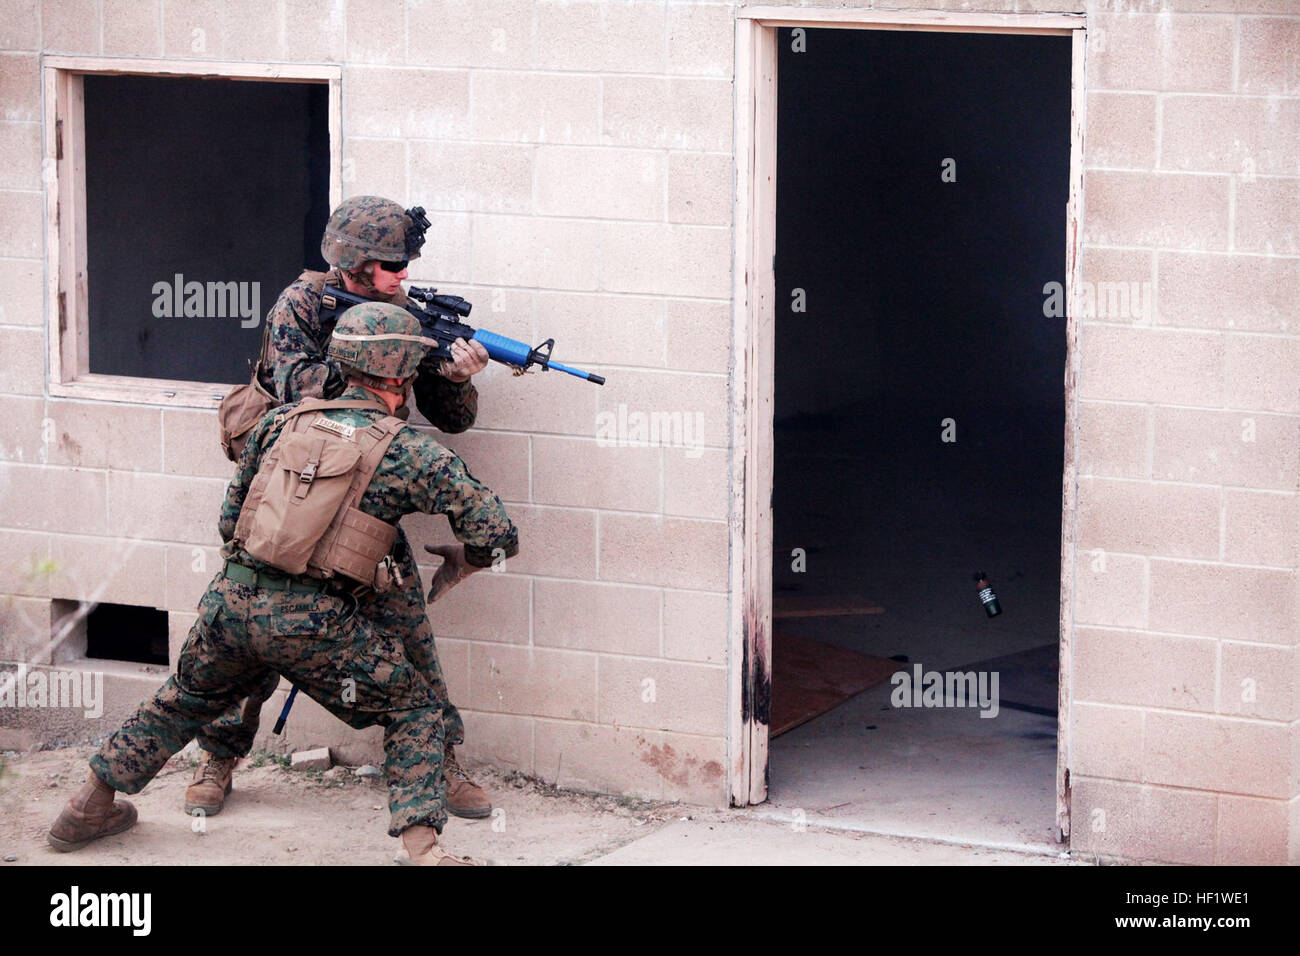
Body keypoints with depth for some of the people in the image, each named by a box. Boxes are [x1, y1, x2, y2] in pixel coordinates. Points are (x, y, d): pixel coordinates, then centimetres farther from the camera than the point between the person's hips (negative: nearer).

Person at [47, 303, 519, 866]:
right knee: (415, 709, 12)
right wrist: (461, 563, 18)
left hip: (229, 601, 5)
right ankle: (421, 847, -4)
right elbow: (497, 530, -3)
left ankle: (89, 808, 41)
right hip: (311, 622, -5)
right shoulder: (409, 452, 0)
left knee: (185, 700, 31)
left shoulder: (281, 421, 12)